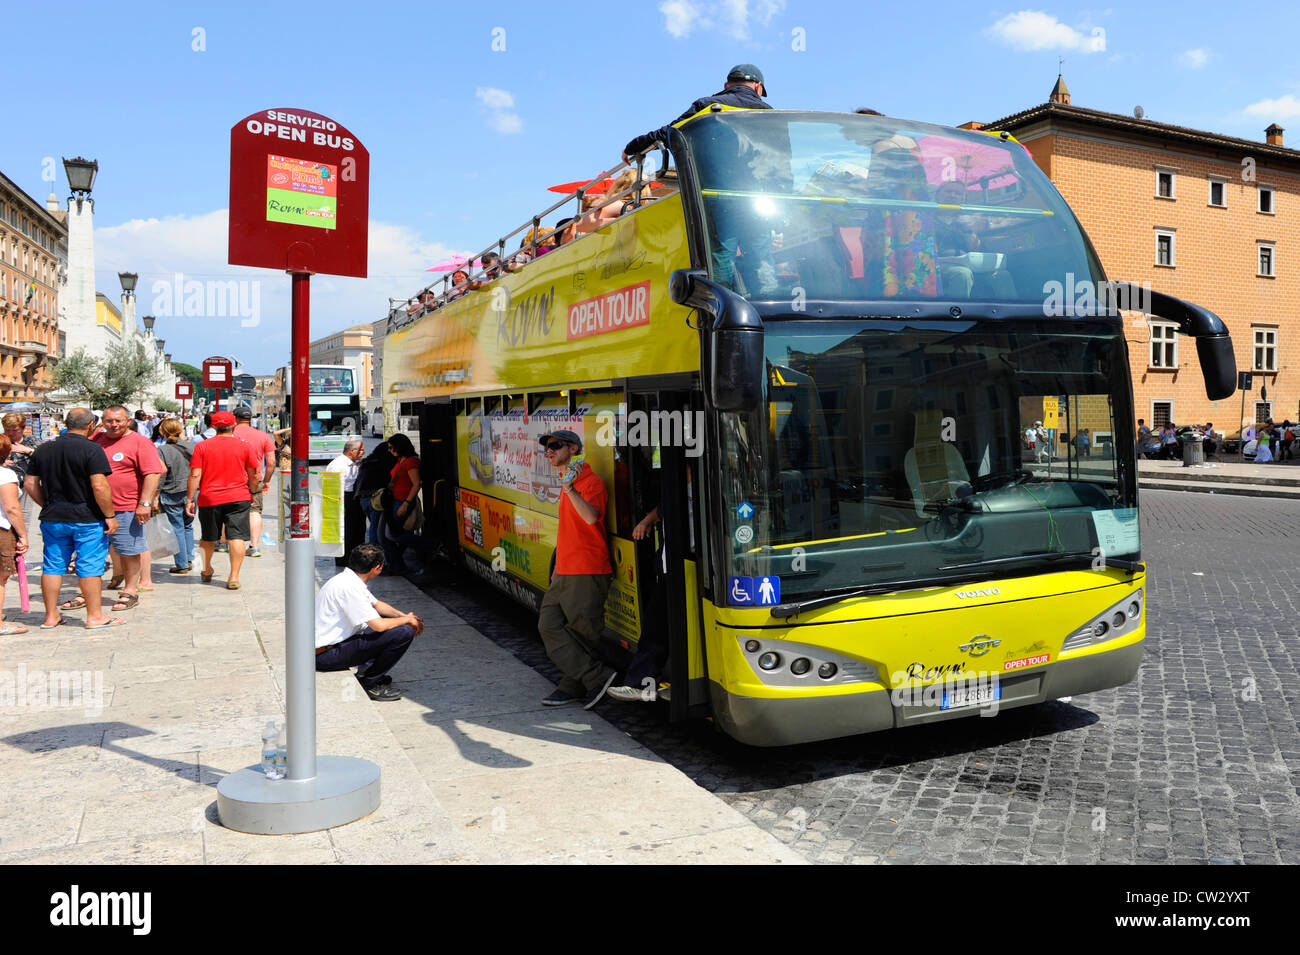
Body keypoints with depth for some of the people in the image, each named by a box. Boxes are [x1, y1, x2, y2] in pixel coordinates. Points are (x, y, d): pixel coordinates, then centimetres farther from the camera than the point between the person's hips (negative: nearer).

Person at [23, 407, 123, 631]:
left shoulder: (43, 450, 7)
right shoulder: (92, 449, -12)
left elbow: (30, 484, 10)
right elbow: (99, 486, -19)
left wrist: (48, 506, 20)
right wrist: (110, 515, -12)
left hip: (52, 518, 5)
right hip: (87, 519, -5)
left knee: (52, 566, 11)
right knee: (90, 566, 0)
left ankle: (51, 616, 19)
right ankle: (94, 616, 5)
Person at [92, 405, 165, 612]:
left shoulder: (139, 442, -7)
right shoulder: (95, 441, 12)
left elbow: (153, 473, -14)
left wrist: (145, 503, -20)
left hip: (127, 509, -6)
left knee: (130, 550, 2)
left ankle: (130, 591, 13)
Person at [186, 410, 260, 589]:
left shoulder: (202, 447, -1)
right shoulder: (244, 446, -1)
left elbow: (195, 475, -4)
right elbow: (253, 475, 4)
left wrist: (189, 499, 1)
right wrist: (252, 493, 19)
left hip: (209, 499, 2)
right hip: (238, 498, -1)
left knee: (208, 537, 17)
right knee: (236, 537, -3)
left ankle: (206, 570, 36)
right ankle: (234, 577, -8)